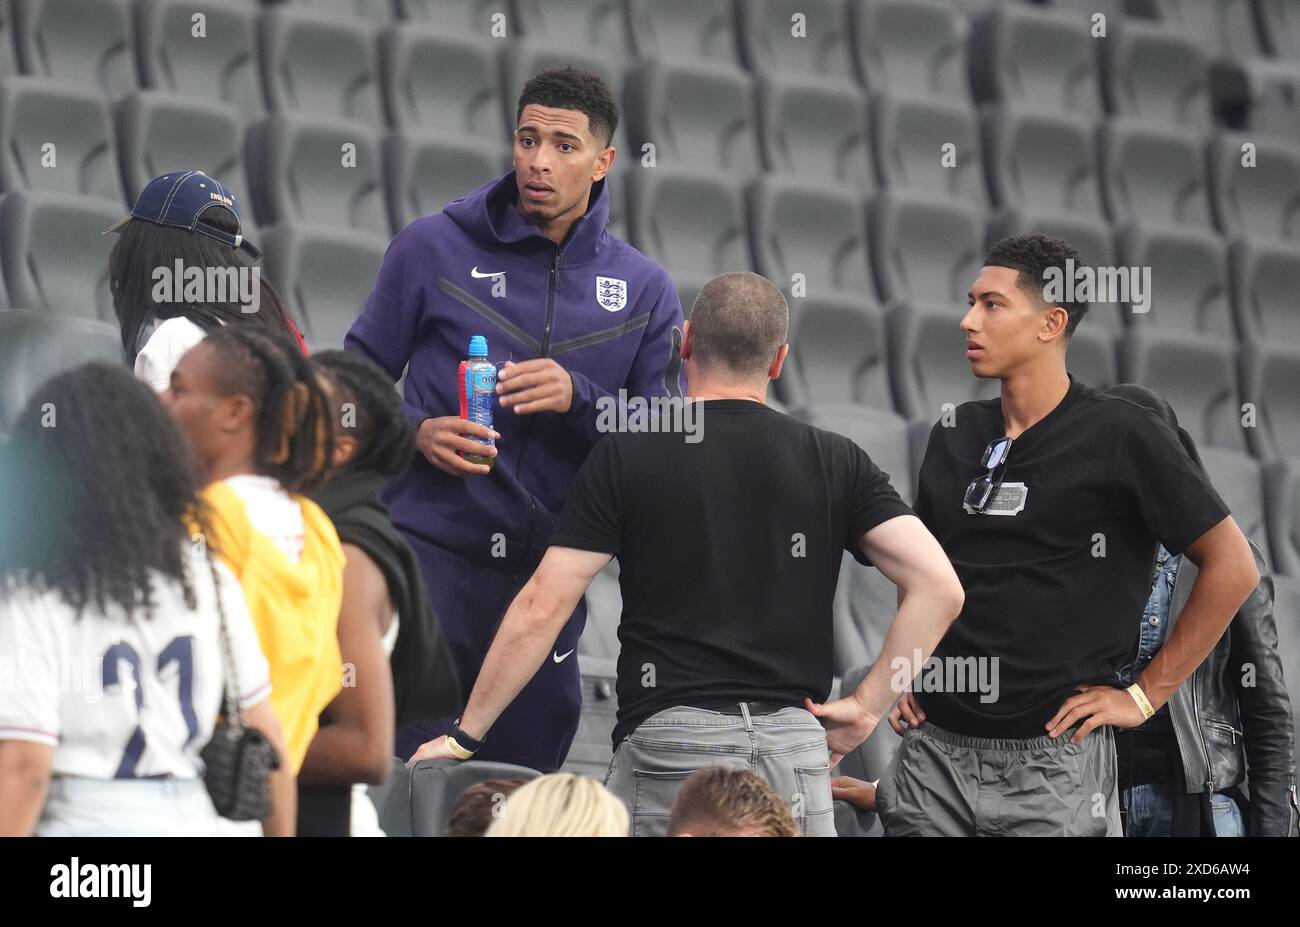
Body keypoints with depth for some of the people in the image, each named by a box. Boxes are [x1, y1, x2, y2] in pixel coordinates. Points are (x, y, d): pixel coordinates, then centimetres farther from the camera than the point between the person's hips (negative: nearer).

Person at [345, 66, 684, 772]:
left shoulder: (642, 290, 10)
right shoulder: (434, 249, 4)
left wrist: (577, 399, -14)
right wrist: (416, 431, -12)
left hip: (550, 576, 3)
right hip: (432, 554, -3)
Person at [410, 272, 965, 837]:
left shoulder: (626, 457, 2)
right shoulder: (836, 463, 9)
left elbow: (541, 610, 0)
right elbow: (938, 586, -1)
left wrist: (465, 737, 8)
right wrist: (868, 706, 5)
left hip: (669, 748, -3)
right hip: (797, 745, 3)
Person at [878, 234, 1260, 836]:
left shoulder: (1122, 436, -6)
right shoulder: (954, 436, 12)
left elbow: (1232, 568, -4)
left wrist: (1145, 696, -5)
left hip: (1054, 761, -5)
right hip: (936, 749, 5)